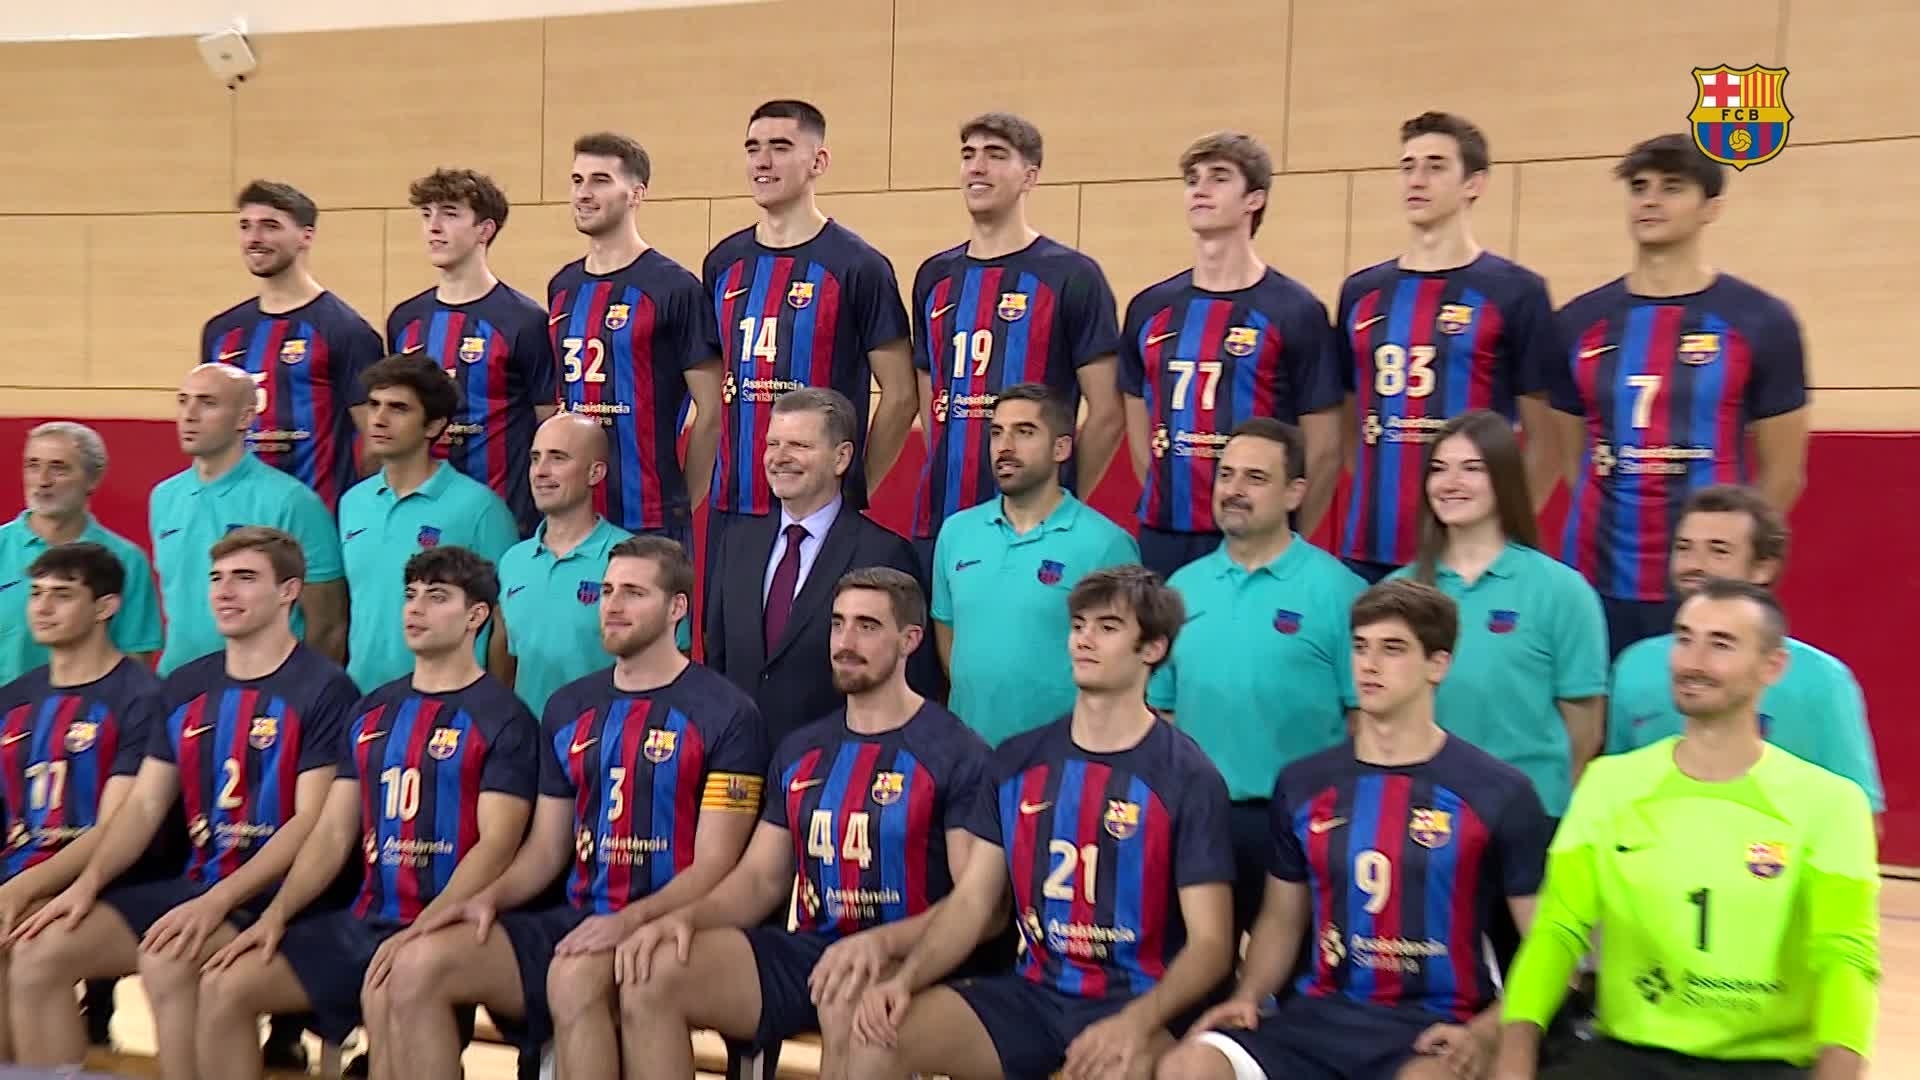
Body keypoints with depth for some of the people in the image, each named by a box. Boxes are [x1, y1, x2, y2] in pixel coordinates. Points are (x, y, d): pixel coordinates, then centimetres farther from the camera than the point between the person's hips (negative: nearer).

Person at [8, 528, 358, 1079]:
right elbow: (145, 804, 12)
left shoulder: (323, 688, -6)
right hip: (190, 883, 7)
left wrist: (218, 902, -22)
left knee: (166, 960, -32)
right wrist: (87, 883, -5)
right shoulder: (185, 687, 15)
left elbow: (311, 822, -13)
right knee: (37, 954, -9)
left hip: (274, 895, -7)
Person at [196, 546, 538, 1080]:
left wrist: (421, 931, -23)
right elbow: (333, 833, 13)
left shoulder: (503, 717, -4)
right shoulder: (372, 712, 16)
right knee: (224, 985, -7)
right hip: (364, 918, 7)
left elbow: (496, 844, -13)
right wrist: (275, 914, -1)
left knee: (385, 997, -35)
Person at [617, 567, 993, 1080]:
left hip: (905, 962, -5)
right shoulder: (799, 751, 16)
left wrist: (883, 941, -28)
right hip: (804, 951, 6)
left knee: (849, 1001, -40)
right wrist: (687, 916, -6)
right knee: (649, 976, -16)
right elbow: (760, 878, 15)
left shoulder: (957, 755, -4)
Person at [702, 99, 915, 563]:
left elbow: (901, 394, -4)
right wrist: (700, 489, 12)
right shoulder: (723, 263, 11)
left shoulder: (857, 265, -6)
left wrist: (852, 490, 0)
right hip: (730, 507, 5)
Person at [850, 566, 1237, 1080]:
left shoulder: (1188, 778, -5)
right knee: (877, 1034, -15)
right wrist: (905, 978, -11)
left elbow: (1209, 944, -8)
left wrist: (1137, 1022, -26)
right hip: (1030, 992, 5)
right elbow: (972, 901, 7)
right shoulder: (1018, 760, 8)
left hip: (1134, 999, -5)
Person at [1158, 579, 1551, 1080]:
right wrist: (1247, 996, 1)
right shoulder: (1302, 785, 11)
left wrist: (1485, 1032, -13)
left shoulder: (1500, 793, 0)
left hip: (1433, 1024, -3)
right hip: (1319, 1014, 4)